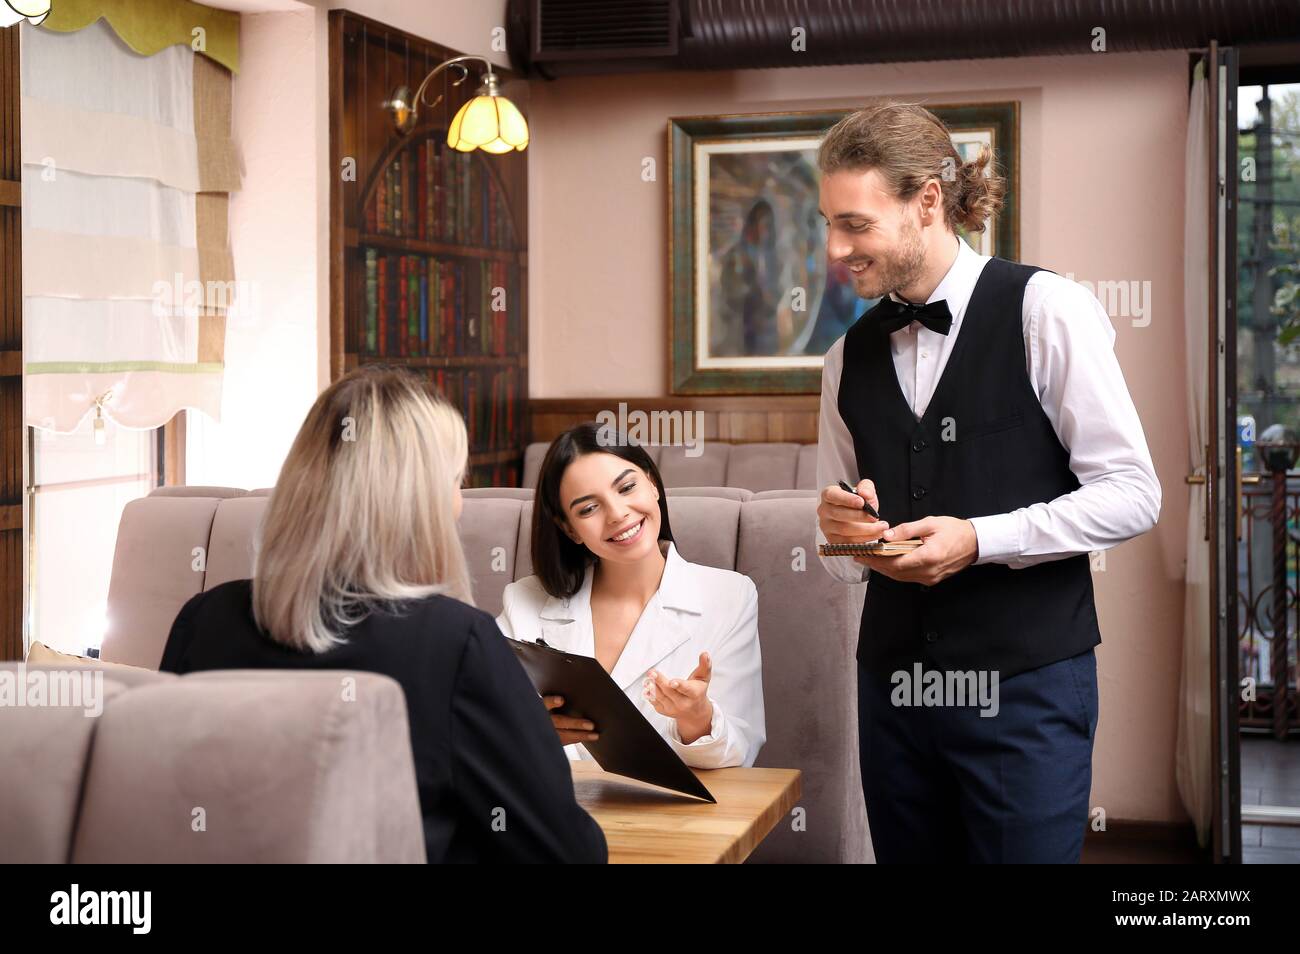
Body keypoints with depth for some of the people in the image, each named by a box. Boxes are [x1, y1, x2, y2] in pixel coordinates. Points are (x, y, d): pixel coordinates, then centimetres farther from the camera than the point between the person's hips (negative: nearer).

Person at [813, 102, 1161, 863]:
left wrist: (979, 540, -17)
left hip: (1026, 684, -5)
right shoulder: (852, 356, 10)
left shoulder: (1046, 311, -7)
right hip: (895, 684, 5)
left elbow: (1132, 494, -9)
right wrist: (842, 530, -6)